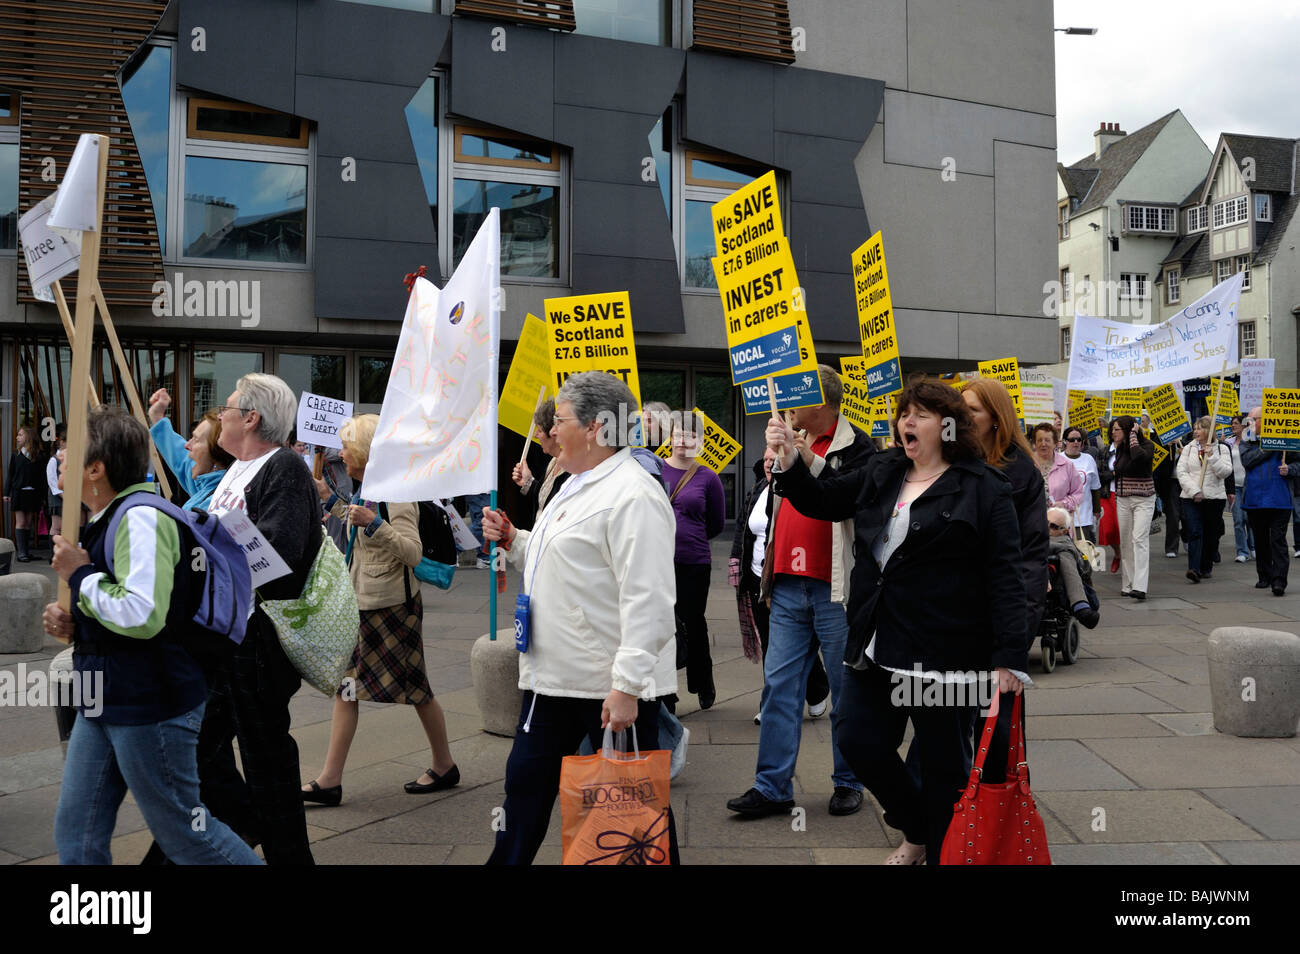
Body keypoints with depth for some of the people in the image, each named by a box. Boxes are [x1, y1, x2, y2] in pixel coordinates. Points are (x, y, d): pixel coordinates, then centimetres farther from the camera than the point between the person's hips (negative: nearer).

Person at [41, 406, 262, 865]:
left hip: (150, 705, -10)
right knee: (76, 836, 14)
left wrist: (79, 574, -17)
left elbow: (142, 615, -30)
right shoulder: (105, 520, 11)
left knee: (182, 832, 4)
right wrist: (72, 623, 5)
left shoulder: (141, 518, -20)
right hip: (104, 705, 10)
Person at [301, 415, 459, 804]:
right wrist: (331, 500, 20)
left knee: (415, 688, 5)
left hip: (393, 605, -9)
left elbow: (413, 553, -24)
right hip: (363, 603, 9)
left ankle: (445, 767, 23)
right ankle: (330, 780, 10)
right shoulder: (366, 489, 10)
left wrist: (375, 523, -35)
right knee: (346, 685, 6)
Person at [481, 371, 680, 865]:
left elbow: (647, 601, -24)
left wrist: (627, 685, -26)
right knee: (526, 781, 20)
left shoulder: (632, 495, -19)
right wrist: (513, 541, 10)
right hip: (554, 675, 10)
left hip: (612, 687, -10)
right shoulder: (577, 486, 14)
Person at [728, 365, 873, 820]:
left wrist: (811, 462, -28)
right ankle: (772, 787, 9)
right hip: (789, 589, 6)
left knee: (846, 688, 6)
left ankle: (848, 782, 20)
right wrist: (769, 570, 22)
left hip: (835, 591, -6)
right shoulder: (789, 441, 16)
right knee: (779, 685, 4)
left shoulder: (855, 446, -5)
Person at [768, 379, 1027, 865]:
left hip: (942, 652, -6)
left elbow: (1004, 577, -12)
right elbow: (821, 499, 14)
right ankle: (918, 832, 35)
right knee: (858, 740, 11)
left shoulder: (984, 489, -8)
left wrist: (1010, 657, -17)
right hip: (875, 644, 7)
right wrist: (788, 462, -5)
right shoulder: (881, 473, 11)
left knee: (944, 761, 6)